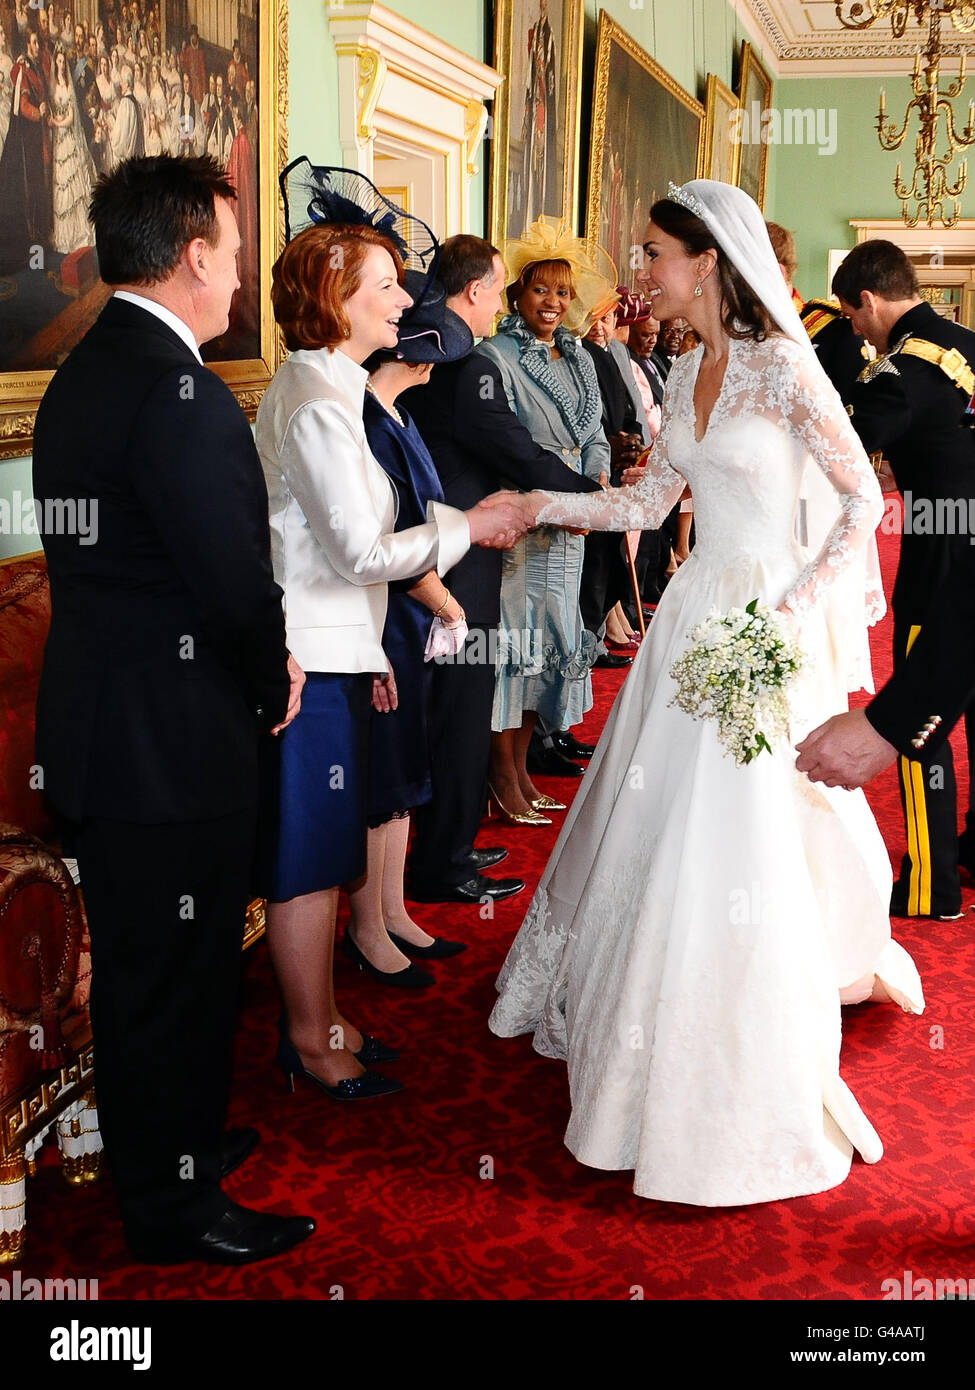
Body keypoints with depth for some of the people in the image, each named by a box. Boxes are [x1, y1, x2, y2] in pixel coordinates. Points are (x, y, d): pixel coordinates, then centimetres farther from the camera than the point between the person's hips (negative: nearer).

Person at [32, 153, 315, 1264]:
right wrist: (273, 682, -4)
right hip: (174, 745, -10)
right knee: (171, 977, 6)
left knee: (138, 968, 23)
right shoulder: (177, 391, -22)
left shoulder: (79, 376, 9)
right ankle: (175, 1208, 23)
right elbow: (236, 582, -24)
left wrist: (254, 670, 7)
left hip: (96, 729, 10)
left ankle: (166, 1146, 42)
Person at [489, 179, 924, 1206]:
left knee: (740, 840, -3)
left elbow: (864, 502, -10)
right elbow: (648, 501, 13)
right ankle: (626, 1009, 35)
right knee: (662, 823, 14)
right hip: (696, 609, 7)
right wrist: (541, 507, 6)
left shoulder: (785, 368, -13)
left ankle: (750, 1081, 14)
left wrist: (798, 602, -15)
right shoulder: (688, 373, 9)